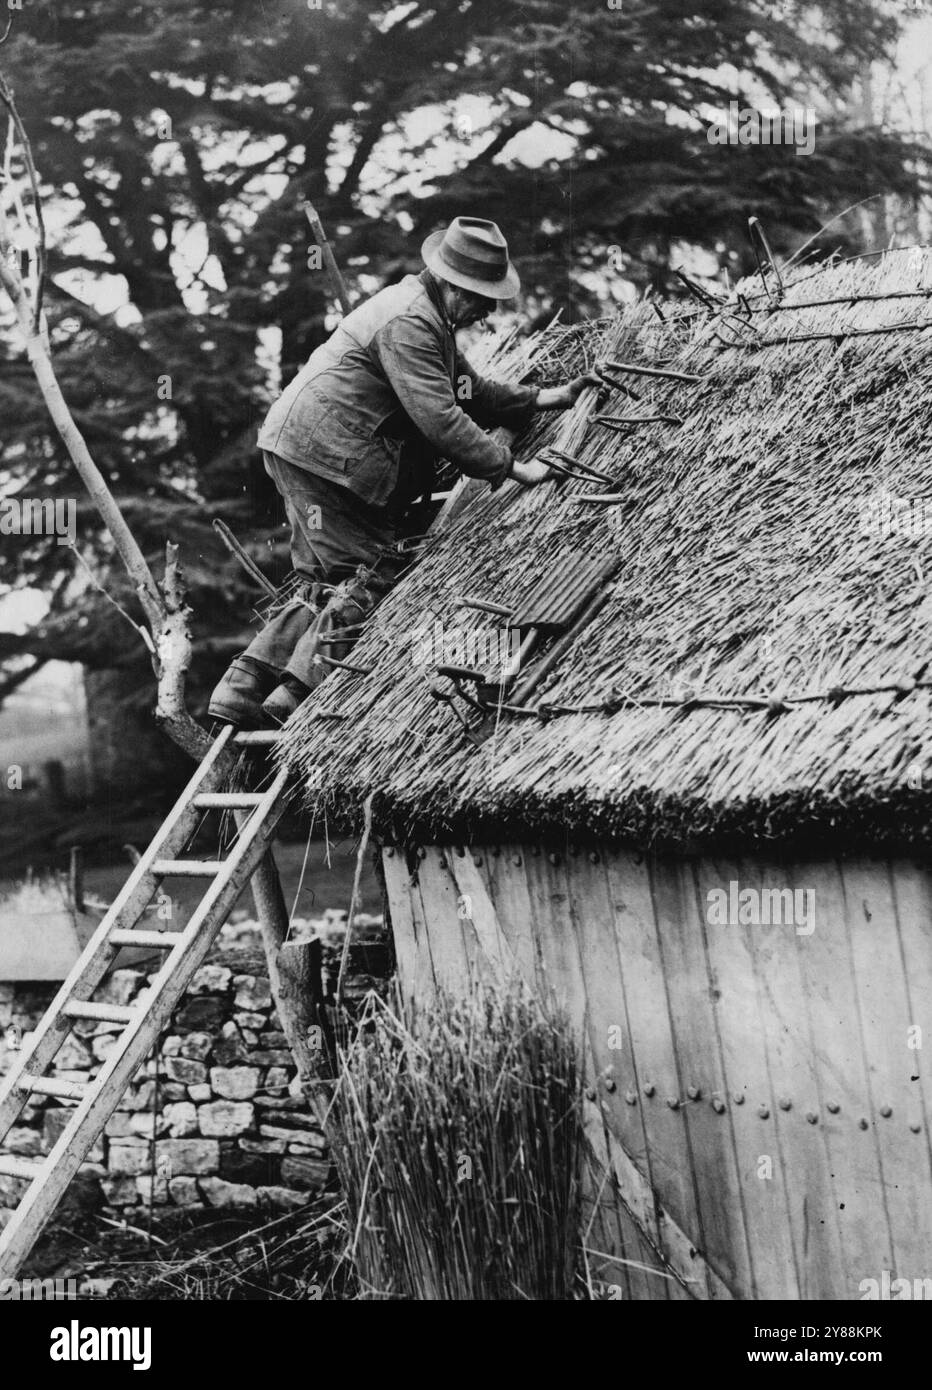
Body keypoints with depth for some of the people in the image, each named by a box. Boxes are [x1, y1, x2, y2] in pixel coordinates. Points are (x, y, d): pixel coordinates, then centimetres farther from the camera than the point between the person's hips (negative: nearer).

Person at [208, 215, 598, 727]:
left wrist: (549, 397, 12)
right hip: (321, 451, -11)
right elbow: (439, 419, -24)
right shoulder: (407, 321, -18)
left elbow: (470, 394, 21)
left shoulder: (429, 316, 17)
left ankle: (242, 691, 7)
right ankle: (294, 697, -10)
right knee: (366, 575, -9)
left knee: (326, 582, 11)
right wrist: (513, 468, -20)